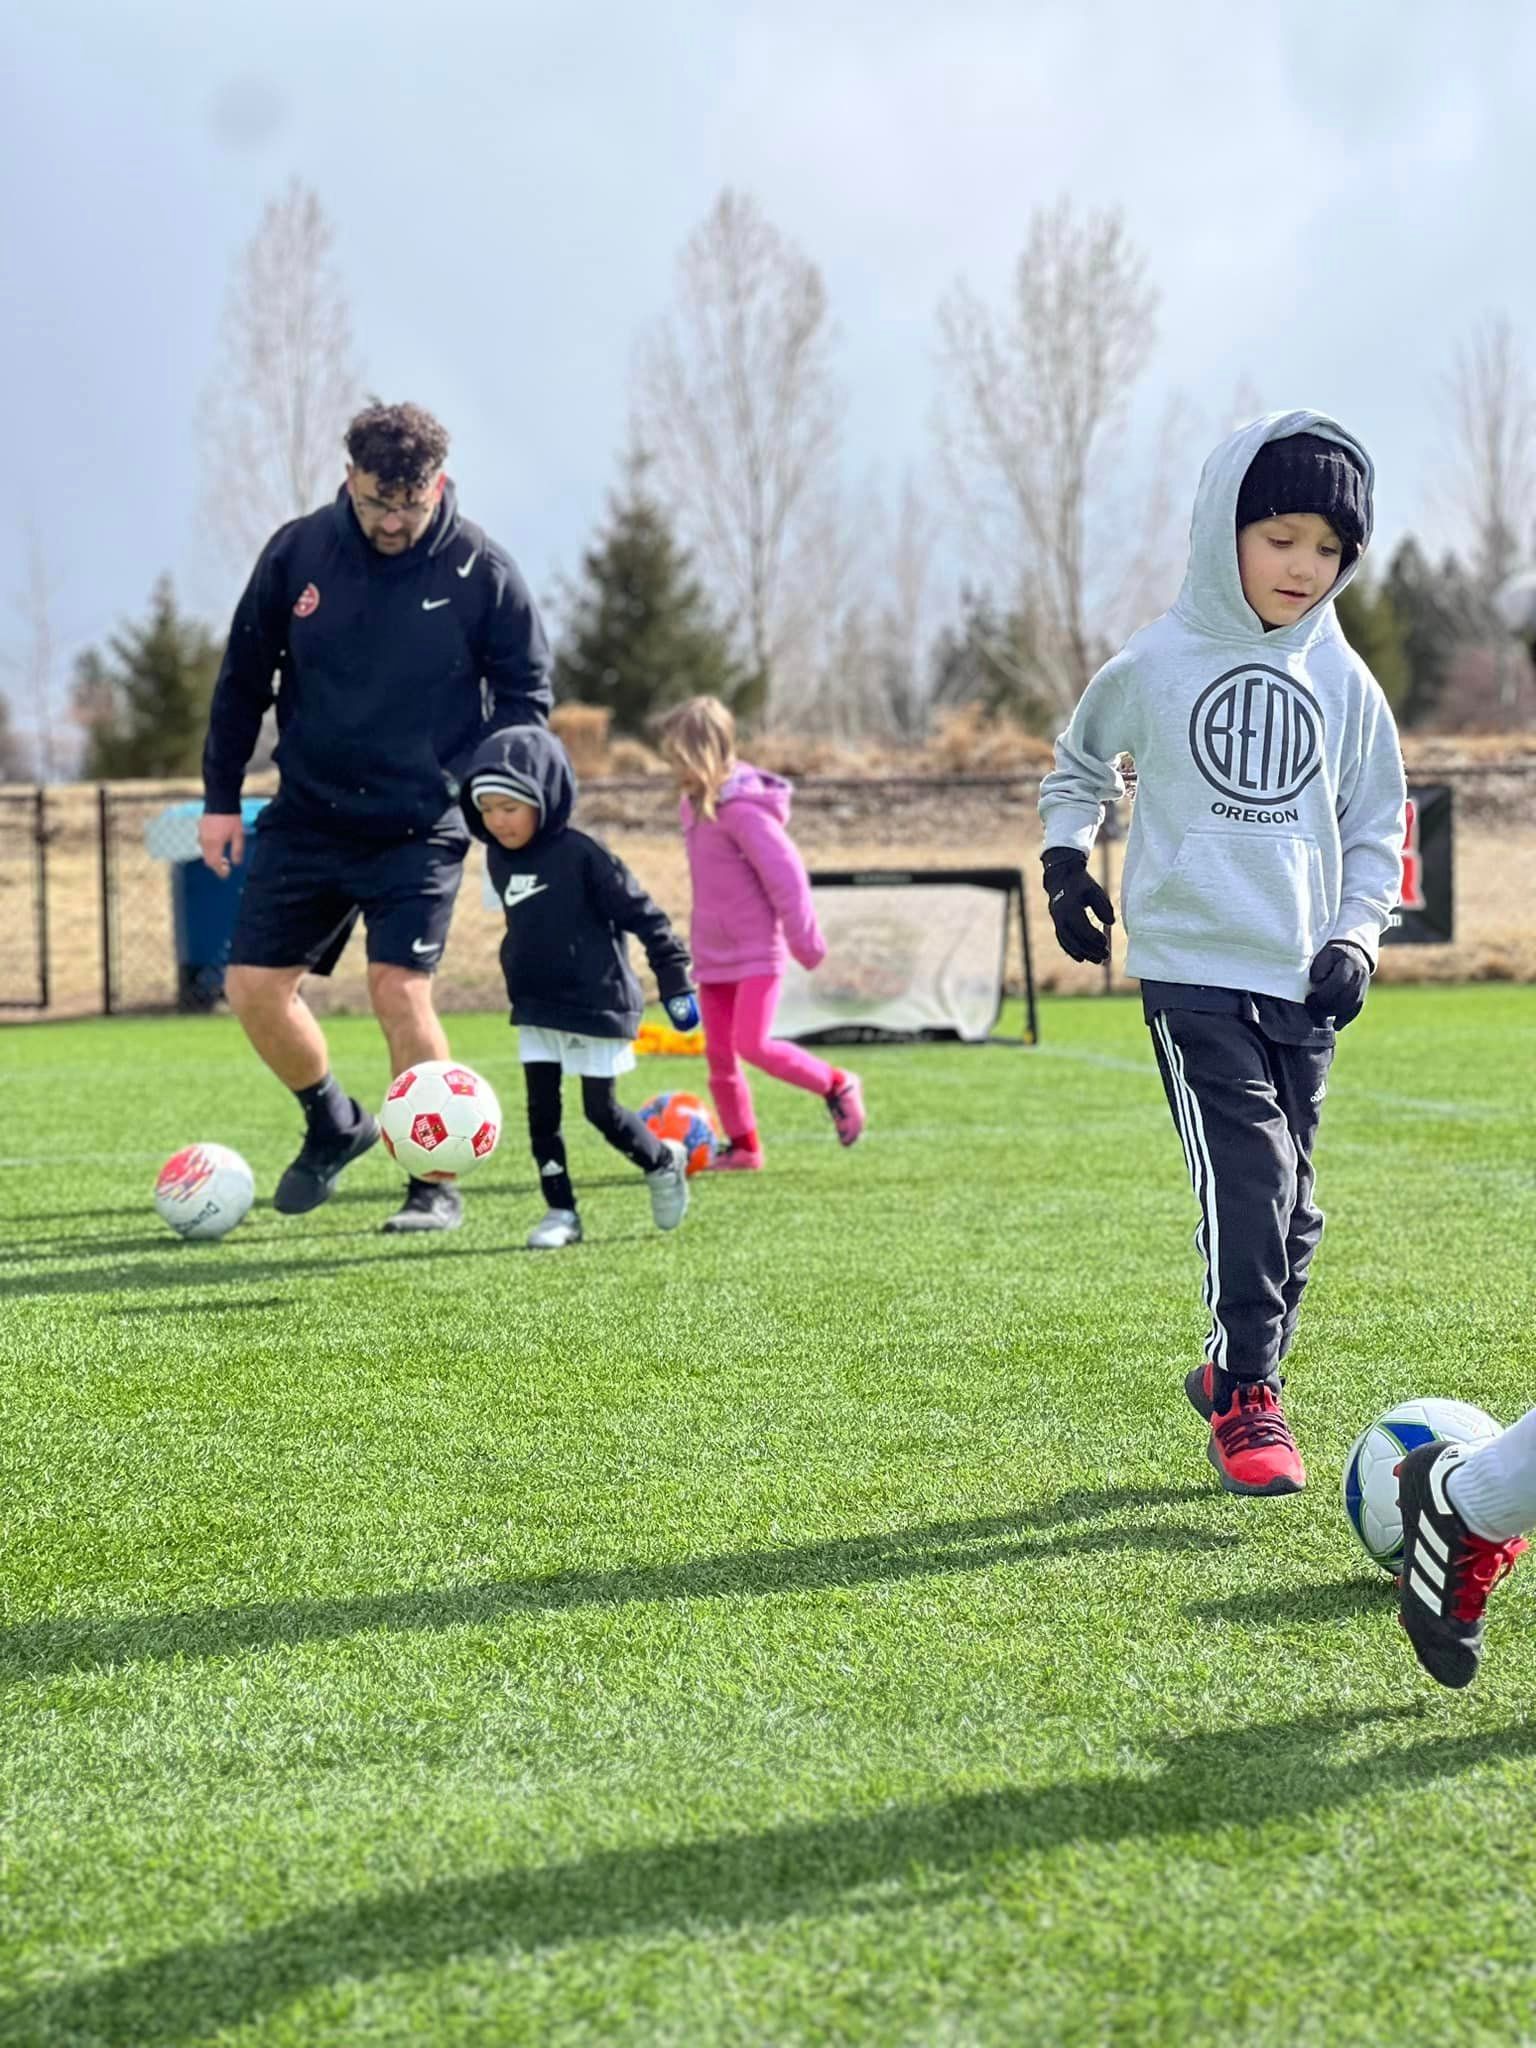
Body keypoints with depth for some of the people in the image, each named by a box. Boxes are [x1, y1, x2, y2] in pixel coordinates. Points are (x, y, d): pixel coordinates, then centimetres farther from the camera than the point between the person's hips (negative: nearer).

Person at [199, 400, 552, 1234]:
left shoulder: (482, 570, -9)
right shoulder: (297, 551, -4)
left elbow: (525, 692, 1)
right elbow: (244, 675, 6)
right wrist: (220, 799, 5)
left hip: (421, 827, -3)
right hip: (307, 815, 3)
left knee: (400, 991, -14)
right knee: (254, 986, -1)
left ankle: (437, 1187, 2)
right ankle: (333, 1124, 26)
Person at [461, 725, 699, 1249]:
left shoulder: (581, 855, -17)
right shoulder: (498, 859, 4)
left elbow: (642, 914, -12)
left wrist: (674, 980, -10)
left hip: (597, 1005, -6)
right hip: (535, 1009, 6)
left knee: (601, 1109, 0)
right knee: (541, 1108, 0)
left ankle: (664, 1162, 27)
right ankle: (560, 1211, 8)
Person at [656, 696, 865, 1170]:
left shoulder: (742, 808, -20)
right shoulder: (695, 803, 8)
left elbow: (785, 873, -19)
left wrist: (804, 940, -15)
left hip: (757, 952, -8)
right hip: (713, 954, 8)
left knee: (753, 1044, -16)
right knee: (719, 1054, 7)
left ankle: (837, 1085, 4)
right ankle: (742, 1145, 18)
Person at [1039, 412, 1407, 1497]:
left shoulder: (1344, 682, 5)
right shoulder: (1155, 664, -1)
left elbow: (1377, 828, 14)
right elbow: (1080, 763, 18)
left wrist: (1357, 936, 1)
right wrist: (1066, 859, 8)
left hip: (1304, 978, 4)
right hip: (1191, 964, -3)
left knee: (1292, 1200, 8)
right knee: (1247, 1175, -16)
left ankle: (1239, 1371, 24)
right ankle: (1247, 1395, -7)